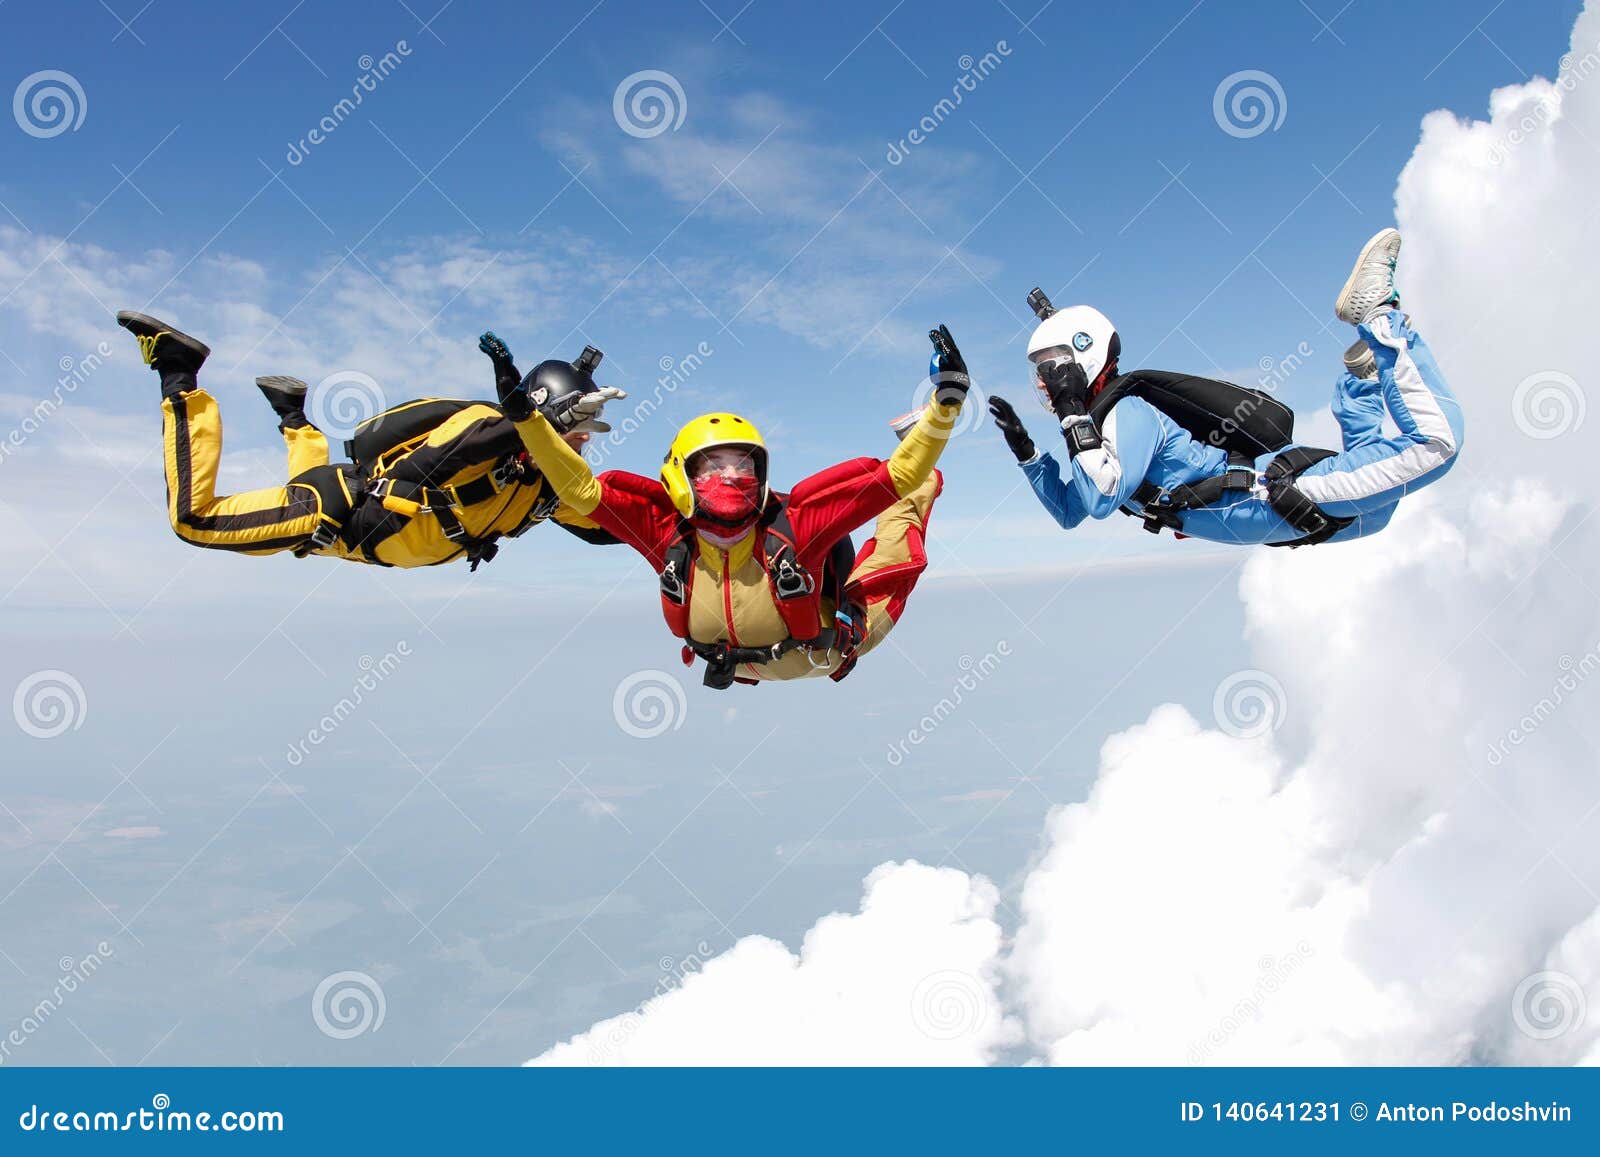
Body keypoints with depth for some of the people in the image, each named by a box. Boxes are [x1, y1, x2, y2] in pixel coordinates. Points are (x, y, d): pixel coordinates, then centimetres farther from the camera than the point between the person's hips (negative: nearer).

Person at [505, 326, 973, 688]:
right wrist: (527, 415, -41)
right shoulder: (669, 530, -34)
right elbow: (580, 487, -33)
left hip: (826, 650, -2)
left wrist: (946, 405, -53)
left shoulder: (794, 522, -40)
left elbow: (897, 476, -43)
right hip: (731, 667, 3)